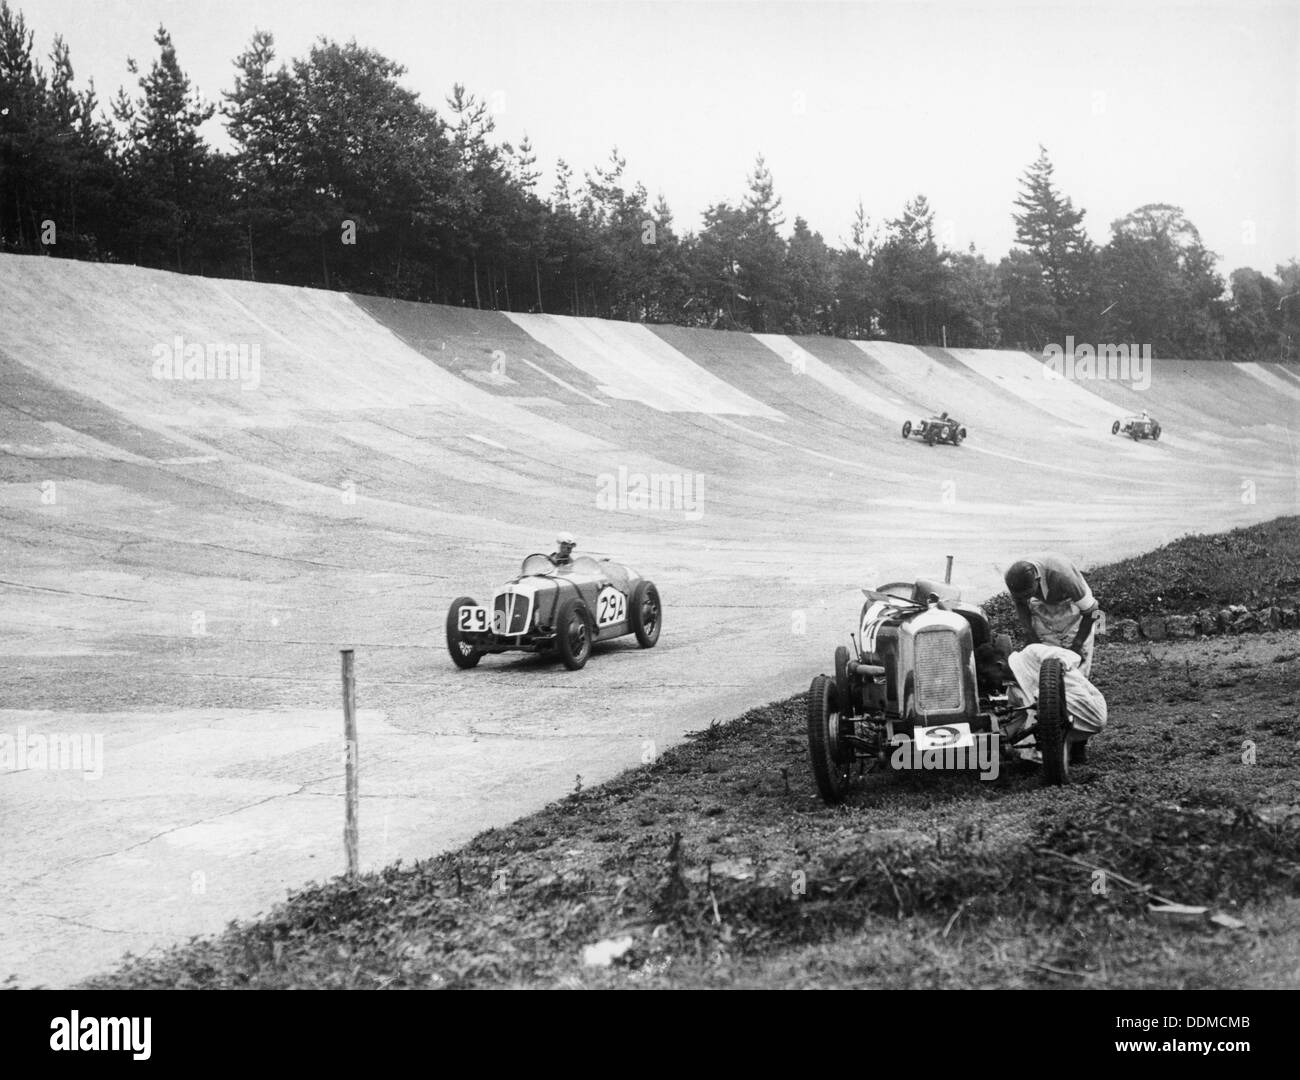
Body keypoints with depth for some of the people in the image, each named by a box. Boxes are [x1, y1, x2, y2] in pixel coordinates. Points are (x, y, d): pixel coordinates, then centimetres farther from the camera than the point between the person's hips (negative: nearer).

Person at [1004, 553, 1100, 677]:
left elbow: (1090, 611, -26)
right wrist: (1031, 636, -13)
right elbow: (1020, 604, -4)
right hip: (1043, 607, 4)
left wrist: (1077, 645, -21)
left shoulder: (1061, 576, -41)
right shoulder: (1012, 577, -27)